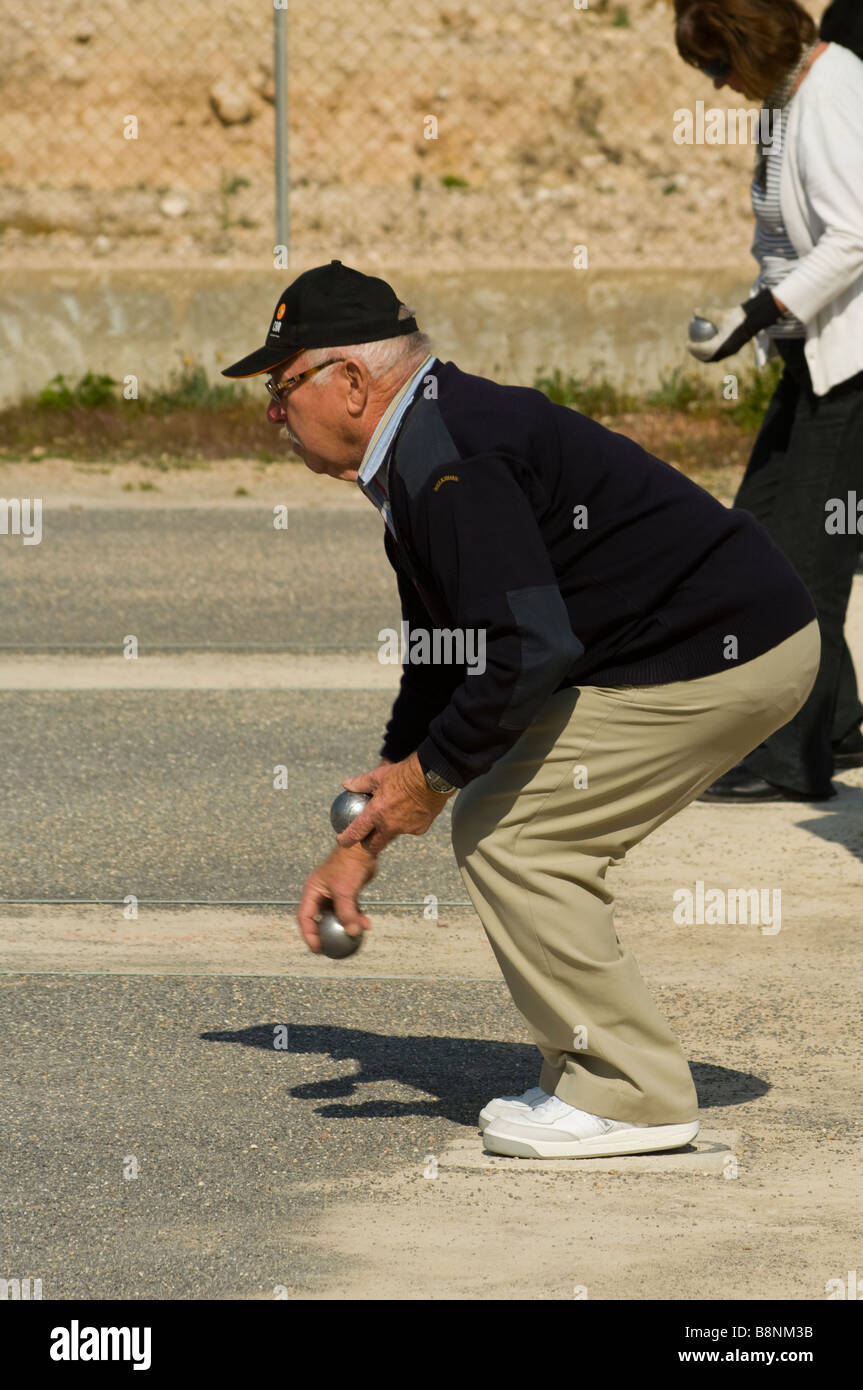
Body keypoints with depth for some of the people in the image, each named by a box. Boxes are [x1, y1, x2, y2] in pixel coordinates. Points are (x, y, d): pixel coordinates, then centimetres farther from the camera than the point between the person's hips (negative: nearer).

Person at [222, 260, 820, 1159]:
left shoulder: (449, 461, -19)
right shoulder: (419, 463, 16)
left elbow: (530, 650, -26)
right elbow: (439, 673, 22)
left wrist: (430, 775, -12)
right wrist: (363, 843, 20)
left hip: (722, 659, -11)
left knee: (507, 838, -8)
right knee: (494, 828, 14)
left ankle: (635, 1096, -1)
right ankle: (590, 1079, 18)